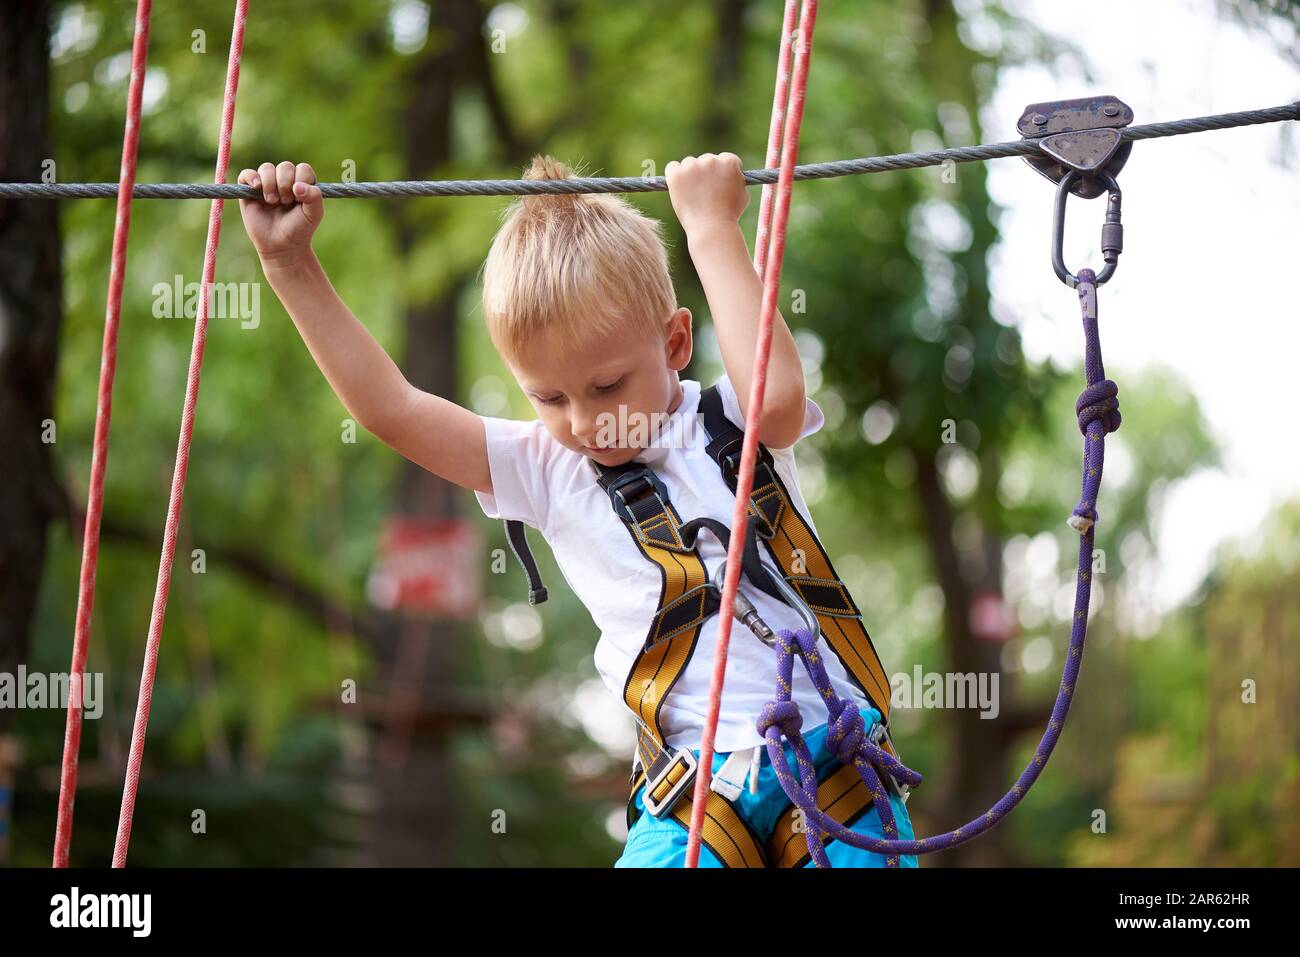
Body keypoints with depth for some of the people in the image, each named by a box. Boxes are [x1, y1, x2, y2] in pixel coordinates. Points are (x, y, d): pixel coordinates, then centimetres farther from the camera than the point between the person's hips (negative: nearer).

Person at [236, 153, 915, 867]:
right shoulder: (548, 469, 10)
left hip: (828, 754, -1)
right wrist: (290, 264, 4)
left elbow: (776, 396, -22)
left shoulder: (729, 426, 2)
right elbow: (389, 409, 7)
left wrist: (712, 226, -16)